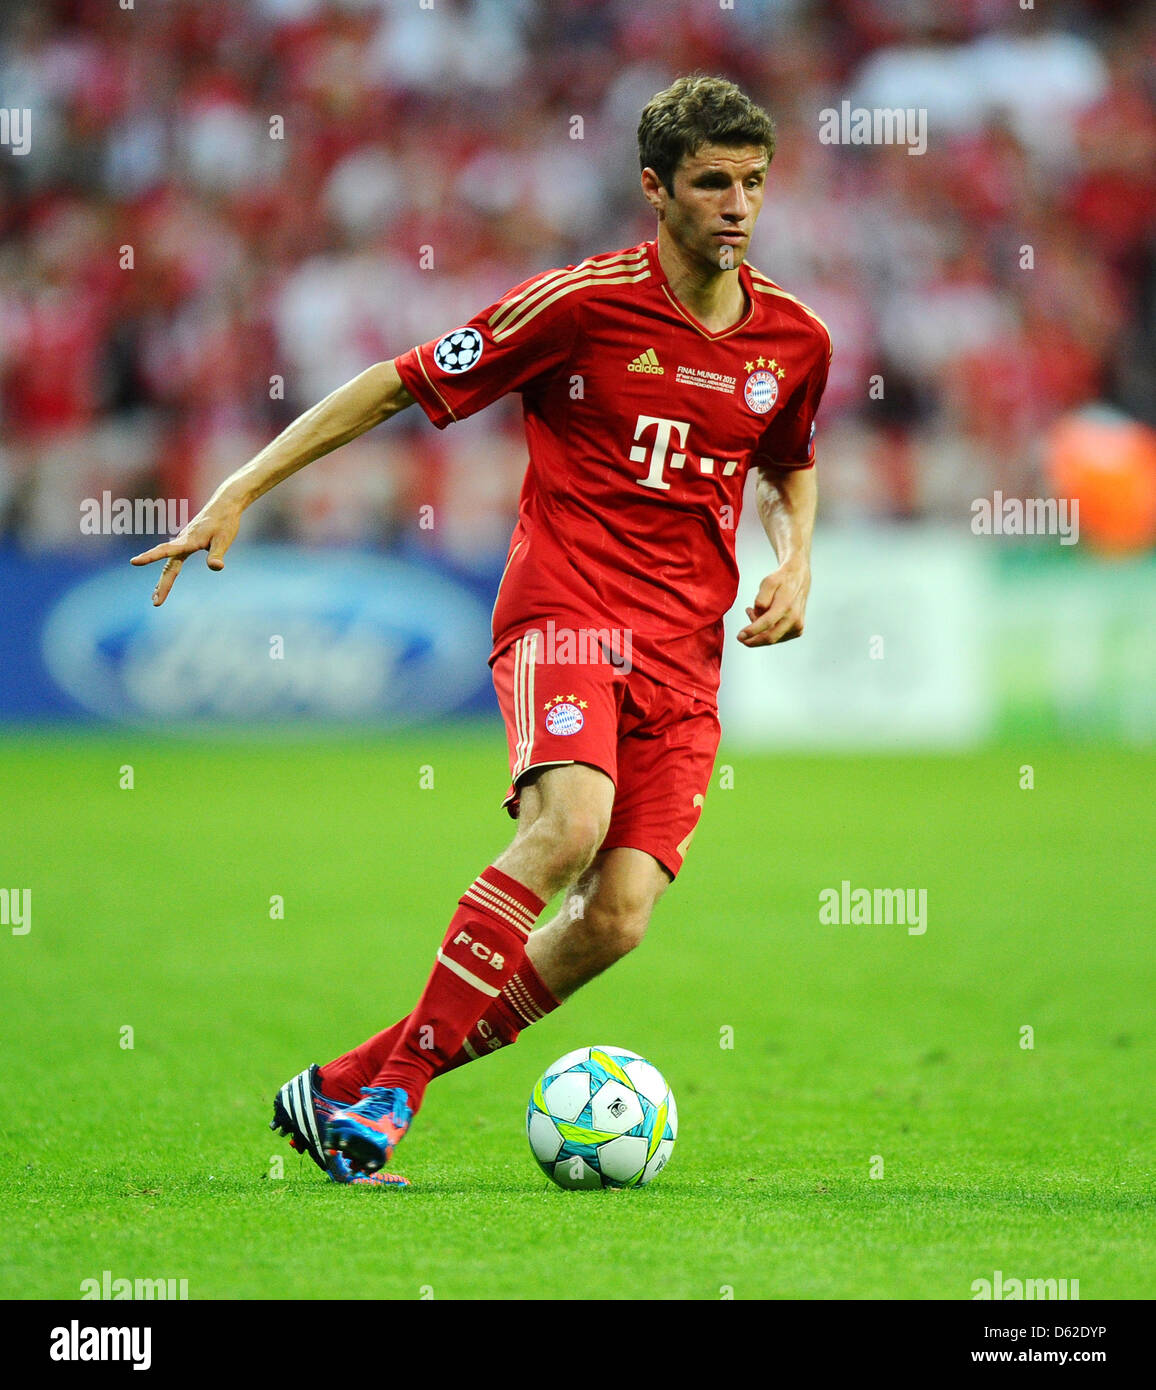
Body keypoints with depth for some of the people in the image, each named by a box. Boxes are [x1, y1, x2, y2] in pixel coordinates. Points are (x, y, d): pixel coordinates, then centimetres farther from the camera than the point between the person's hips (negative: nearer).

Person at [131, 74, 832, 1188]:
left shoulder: (795, 340, 9)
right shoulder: (581, 302, -6)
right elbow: (401, 385, -1)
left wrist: (794, 563, 9)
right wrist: (240, 491, -5)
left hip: (685, 652, 5)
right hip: (566, 614, -5)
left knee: (614, 920, -12)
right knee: (570, 822, -33)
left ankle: (348, 1092, 0)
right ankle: (395, 1080, -23)